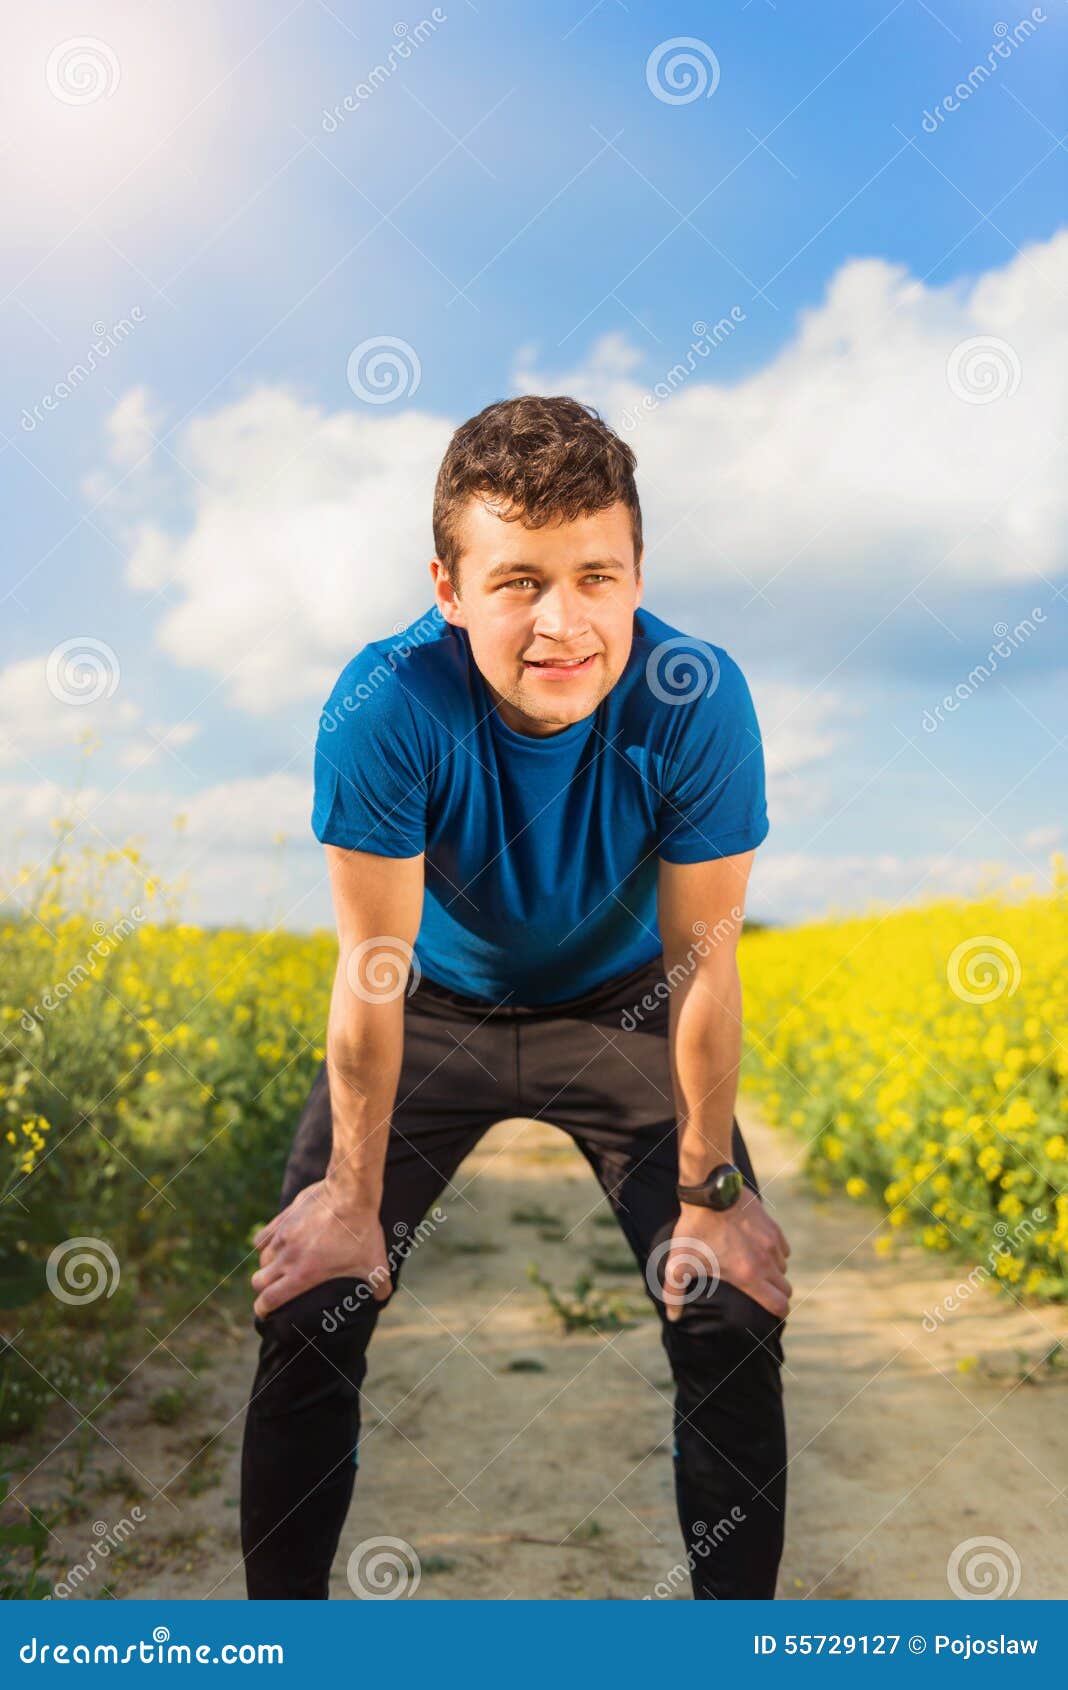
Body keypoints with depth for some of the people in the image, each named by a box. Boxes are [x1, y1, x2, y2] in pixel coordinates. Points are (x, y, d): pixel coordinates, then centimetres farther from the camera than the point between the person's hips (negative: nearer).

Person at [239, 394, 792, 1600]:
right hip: (434, 1011, 0)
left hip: (618, 1011, 1)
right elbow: (373, 971, -22)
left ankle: (739, 1607, 18)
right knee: (309, 1308, -6)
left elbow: (702, 966, -19)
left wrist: (709, 1194, -11)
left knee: (732, 1317, -7)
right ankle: (280, 1606, 17)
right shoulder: (386, 708, -32)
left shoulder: (698, 705, -29)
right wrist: (353, 1201, -13)